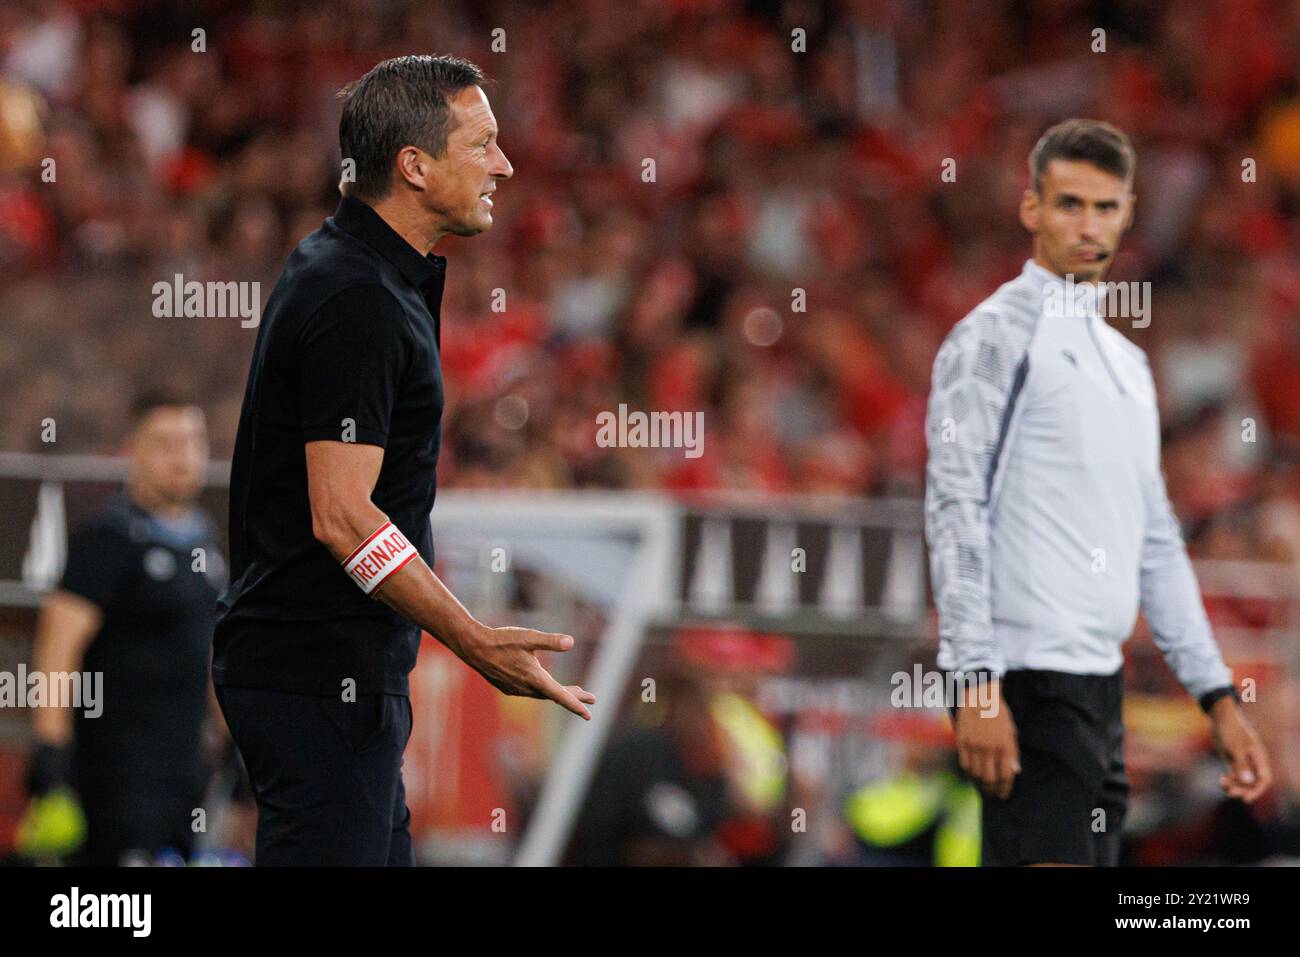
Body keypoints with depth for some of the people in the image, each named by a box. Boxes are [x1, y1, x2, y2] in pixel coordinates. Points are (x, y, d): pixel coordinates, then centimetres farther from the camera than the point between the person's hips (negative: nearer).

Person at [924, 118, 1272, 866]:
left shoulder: (1127, 361, 21)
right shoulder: (997, 336, -4)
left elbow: (1157, 544, 24)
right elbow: (955, 510, -12)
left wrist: (1220, 697, 18)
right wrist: (977, 683, -21)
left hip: (1098, 679, 8)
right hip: (1030, 677, -8)